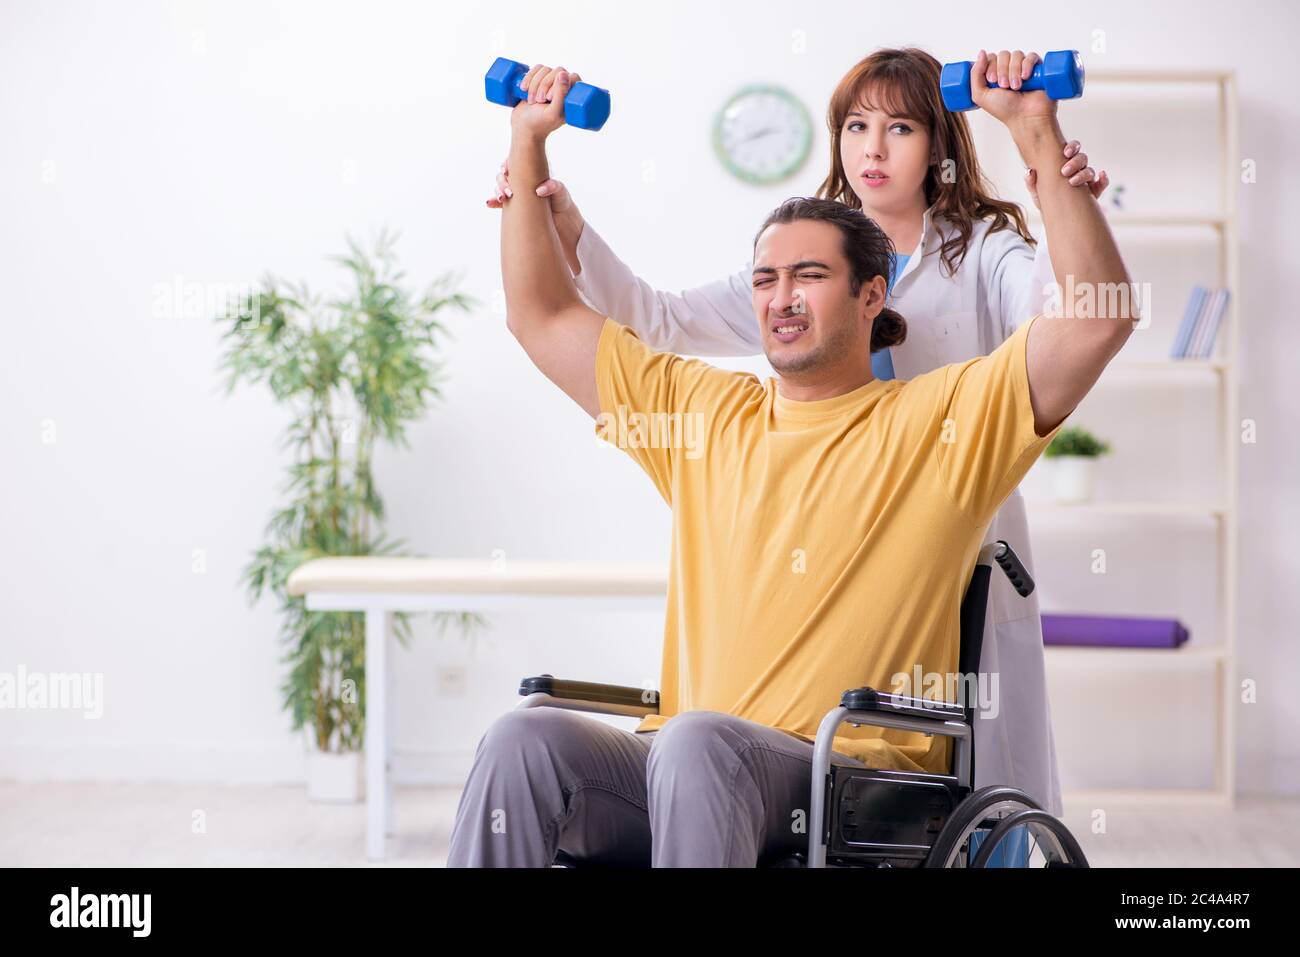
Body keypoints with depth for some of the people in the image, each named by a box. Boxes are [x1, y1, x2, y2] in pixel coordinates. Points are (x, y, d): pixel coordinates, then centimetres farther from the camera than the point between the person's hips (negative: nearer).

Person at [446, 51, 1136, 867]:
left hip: (857, 782, -4)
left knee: (696, 743, -37)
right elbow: (542, 317, 25)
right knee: (524, 740, -26)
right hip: (684, 770, 4)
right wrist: (528, 143, 21)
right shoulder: (706, 412, 20)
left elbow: (1101, 319, -4)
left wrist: (1040, 137, -7)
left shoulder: (940, 421, 6)